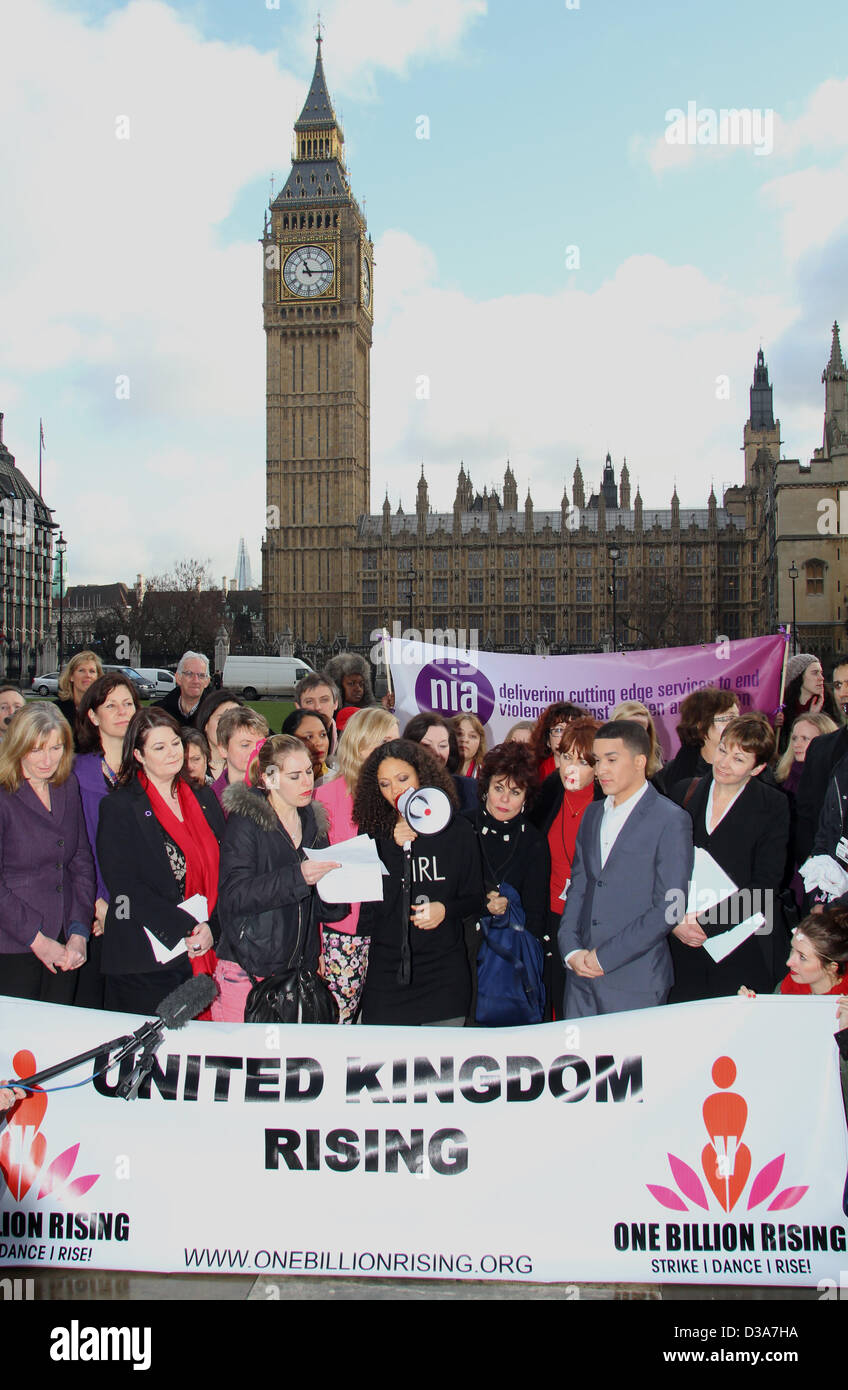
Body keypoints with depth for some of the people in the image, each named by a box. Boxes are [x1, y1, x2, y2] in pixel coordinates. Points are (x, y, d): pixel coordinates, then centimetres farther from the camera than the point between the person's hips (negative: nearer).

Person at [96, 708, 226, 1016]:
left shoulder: (204, 798, 12)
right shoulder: (119, 807, -3)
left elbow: (223, 870, 10)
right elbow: (124, 886, -11)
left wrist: (211, 927, -6)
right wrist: (187, 929, -17)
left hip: (207, 953, 4)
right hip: (145, 962, -4)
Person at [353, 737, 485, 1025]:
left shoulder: (457, 830, 3)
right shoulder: (373, 832, 2)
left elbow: (476, 899, 9)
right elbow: (374, 907, -7)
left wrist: (446, 909, -11)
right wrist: (396, 849, -15)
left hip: (445, 972, 0)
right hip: (387, 971, 0)